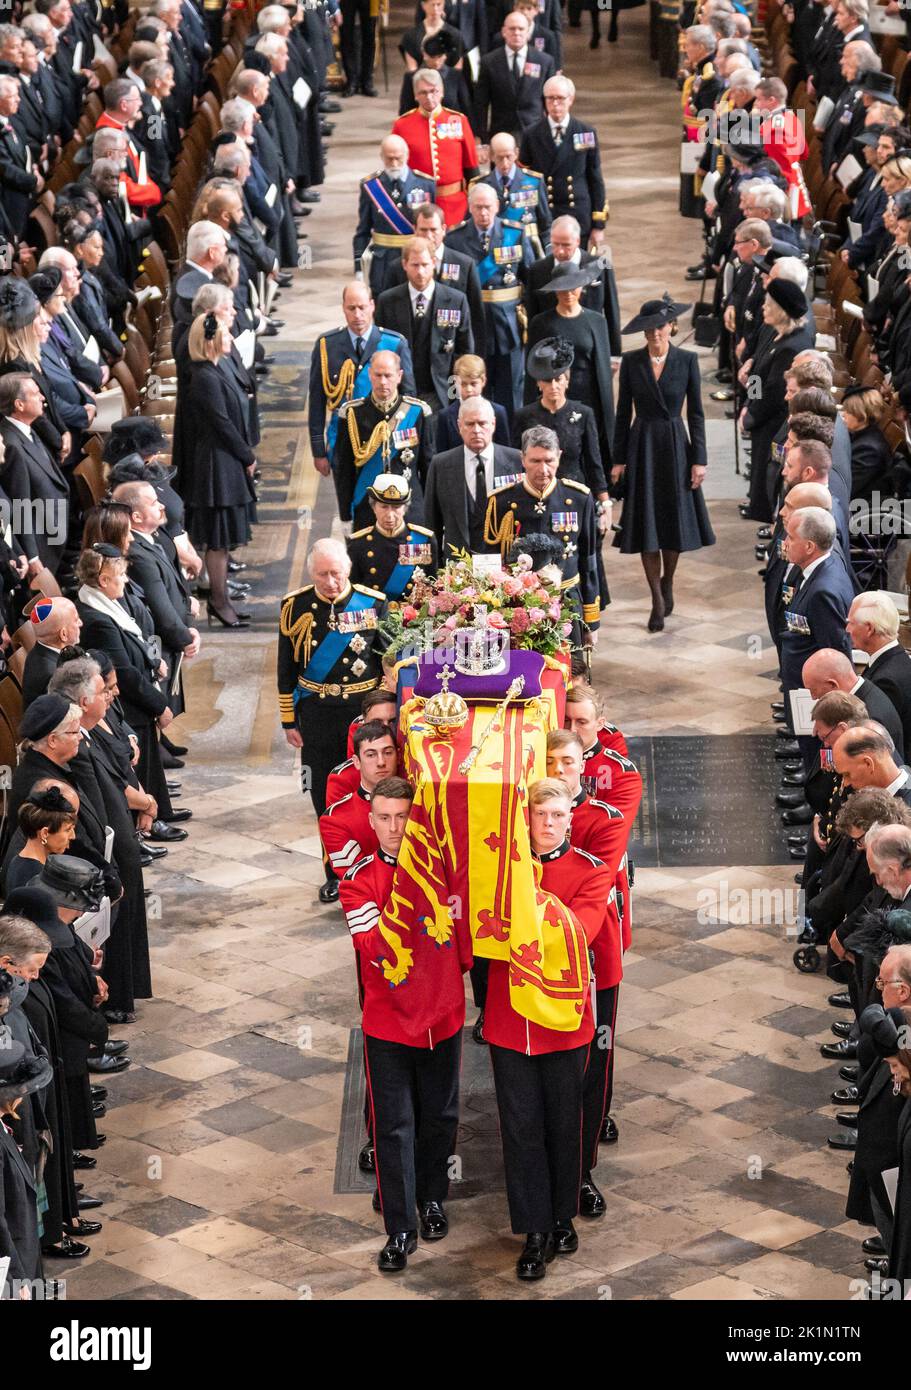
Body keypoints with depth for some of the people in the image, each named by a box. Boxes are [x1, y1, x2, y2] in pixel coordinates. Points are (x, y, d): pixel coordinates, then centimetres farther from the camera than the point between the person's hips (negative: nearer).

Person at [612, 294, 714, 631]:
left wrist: (699, 458, -5)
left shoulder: (687, 361, -2)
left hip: (675, 446, 0)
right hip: (642, 446, 0)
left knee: (675, 520, 6)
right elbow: (623, 412, 3)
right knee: (646, 524, -1)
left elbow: (696, 412, 0)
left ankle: (667, 583, 31)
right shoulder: (631, 362, -1)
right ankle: (658, 601, 7)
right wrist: (618, 459, 0)